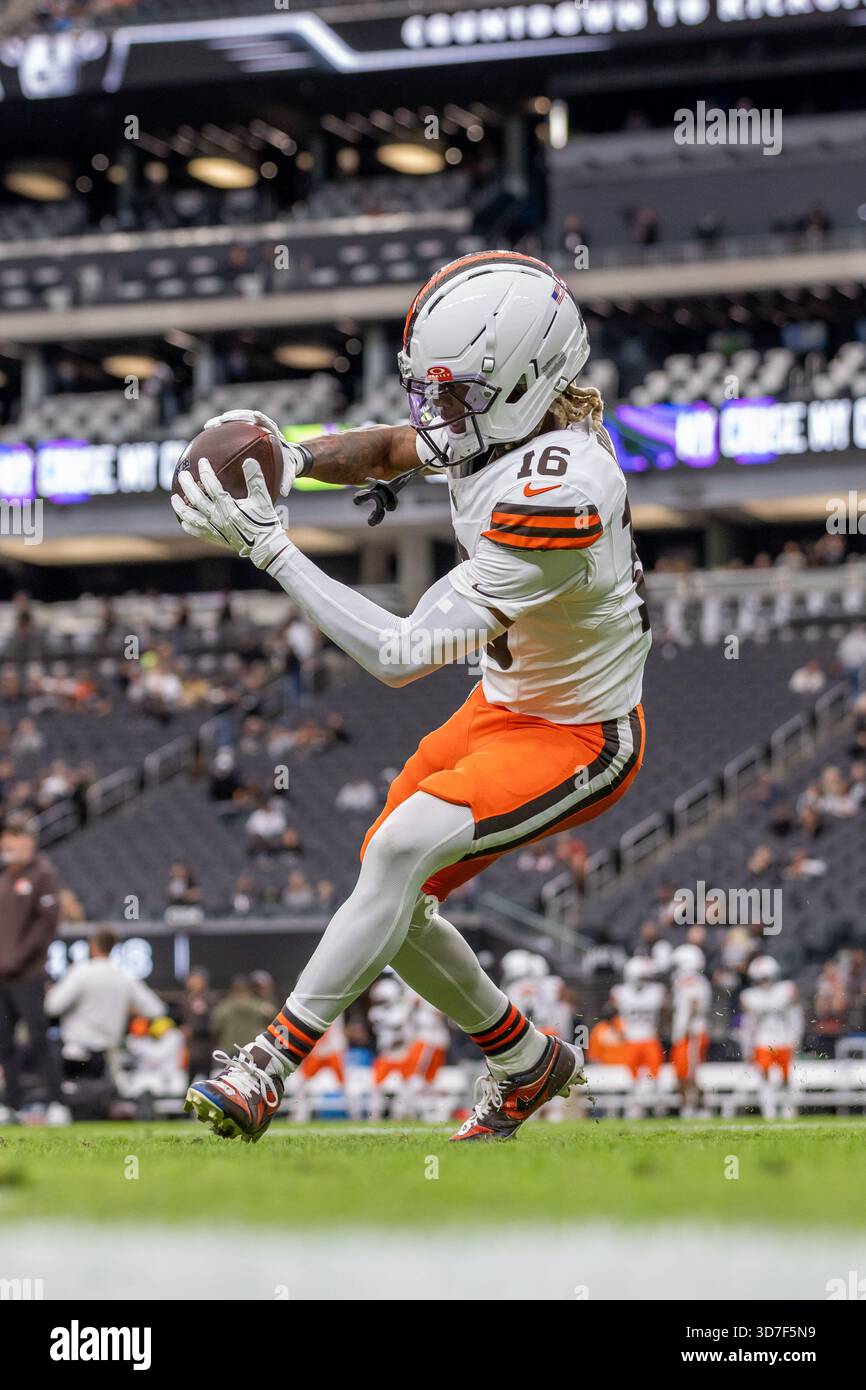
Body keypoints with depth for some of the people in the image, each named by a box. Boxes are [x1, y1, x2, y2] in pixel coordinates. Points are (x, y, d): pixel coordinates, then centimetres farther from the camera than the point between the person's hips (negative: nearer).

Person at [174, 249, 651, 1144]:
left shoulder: (552, 495, -35)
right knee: (393, 901, 8)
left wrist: (265, 544, -32)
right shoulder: (504, 422, -10)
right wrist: (293, 458, -9)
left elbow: (402, 655, -33)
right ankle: (527, 1062, 29)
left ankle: (272, 1064, -22)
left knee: (407, 844, -28)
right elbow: (390, 449, 14)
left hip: (579, 740, -9)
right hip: (506, 702, 9)